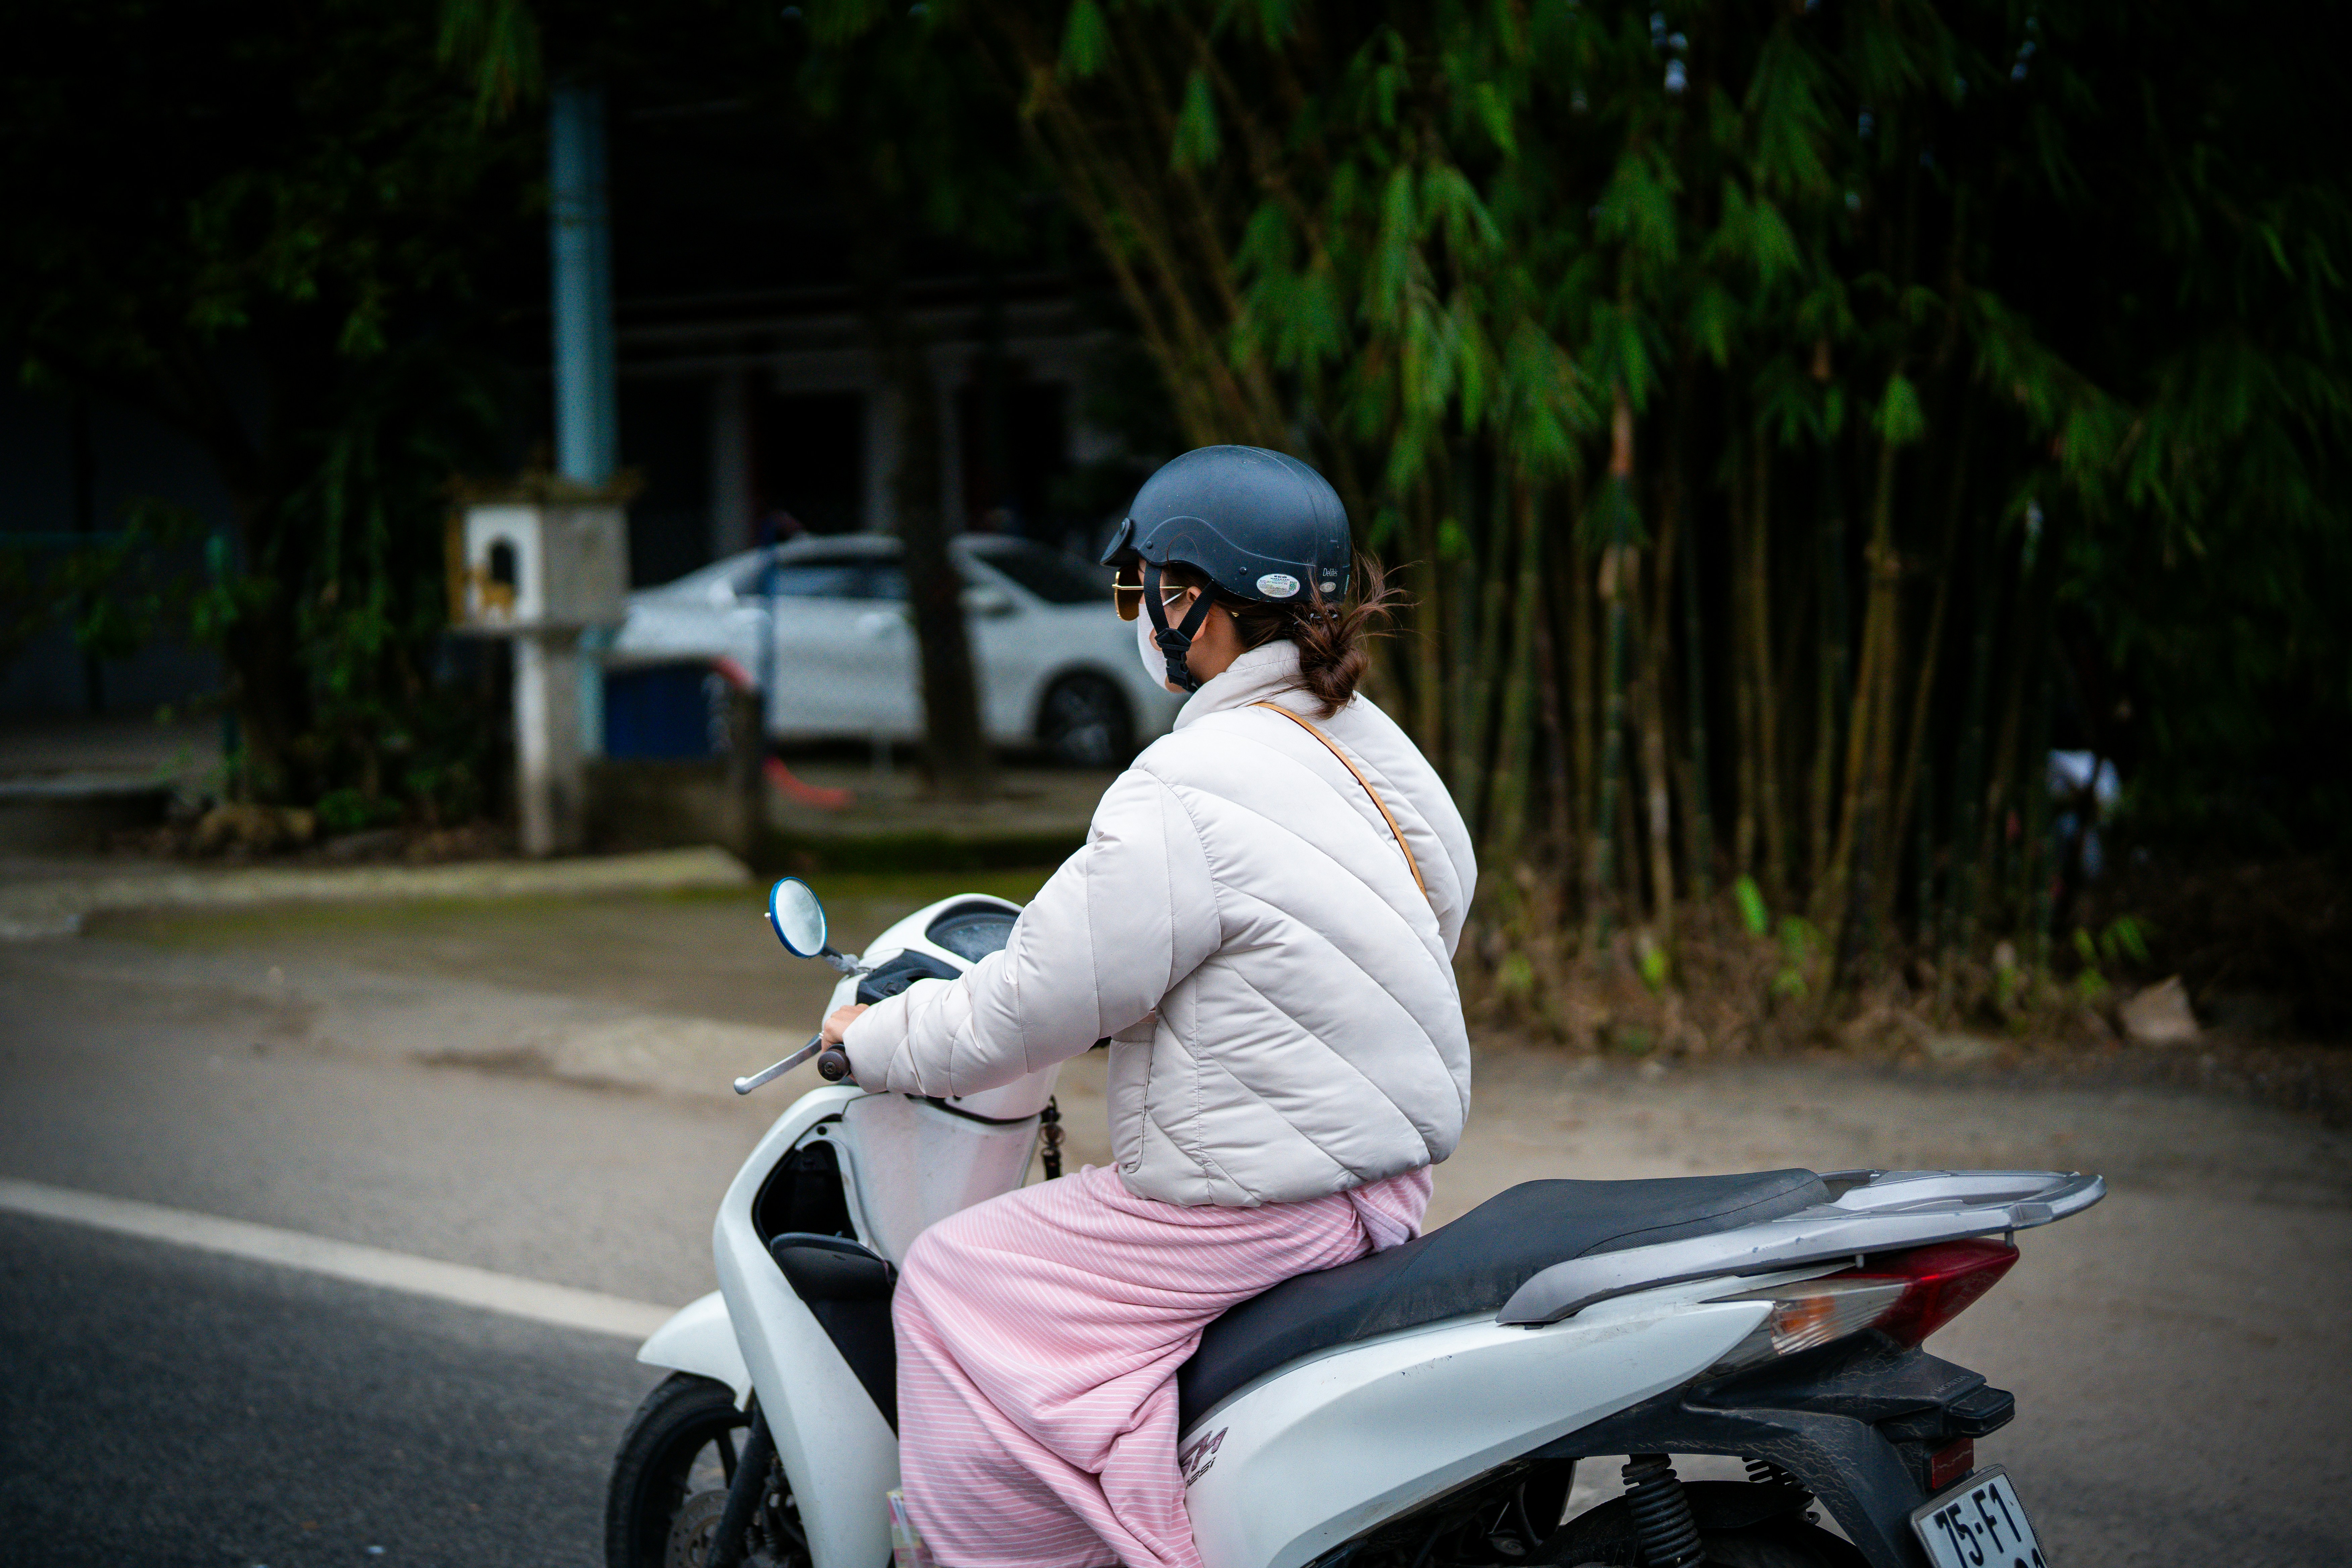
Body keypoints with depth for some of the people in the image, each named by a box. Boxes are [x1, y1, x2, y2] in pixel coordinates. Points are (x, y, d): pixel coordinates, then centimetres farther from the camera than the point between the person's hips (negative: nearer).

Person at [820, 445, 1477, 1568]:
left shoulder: (1188, 798, -21)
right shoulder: (1363, 744, 8)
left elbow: (1041, 1003, -16)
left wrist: (877, 1042, 0)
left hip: (1248, 1210, -10)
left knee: (952, 1284, 3)